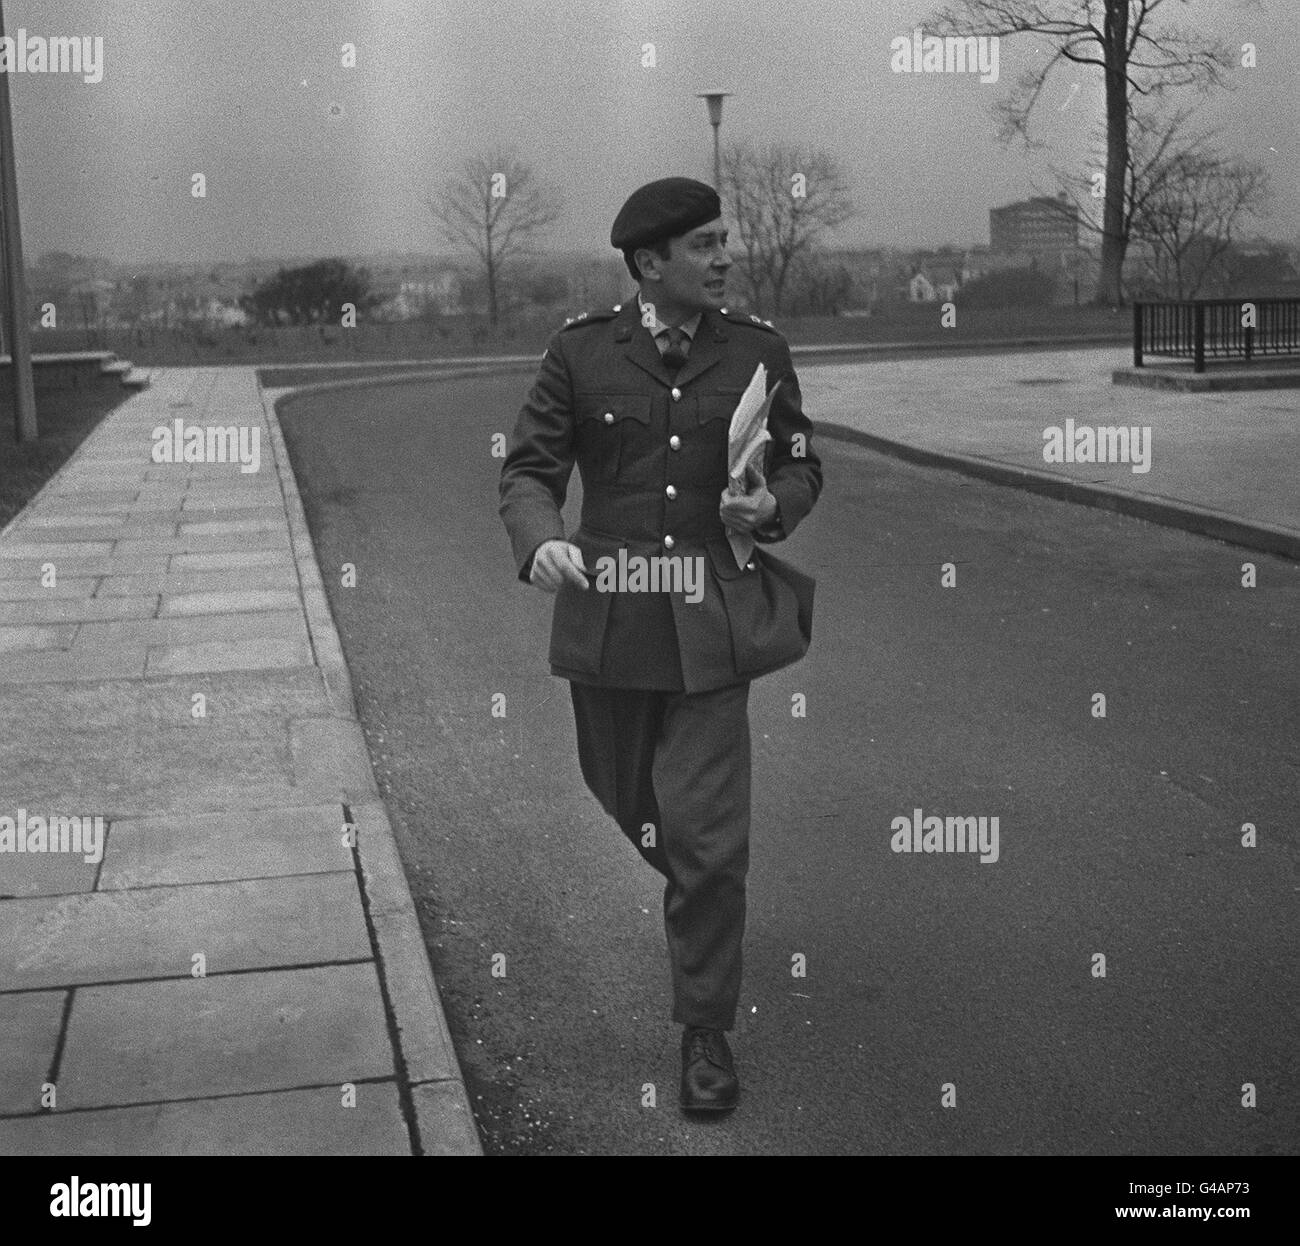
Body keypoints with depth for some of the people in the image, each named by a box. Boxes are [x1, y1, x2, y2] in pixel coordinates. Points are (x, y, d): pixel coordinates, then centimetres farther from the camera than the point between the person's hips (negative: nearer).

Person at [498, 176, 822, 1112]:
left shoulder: (759, 351, 2)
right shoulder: (582, 351, -1)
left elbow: (802, 469, 11)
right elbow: (530, 469, -1)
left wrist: (772, 506, -12)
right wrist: (540, 541, -22)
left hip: (711, 623, -1)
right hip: (609, 617, 1)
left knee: (707, 837, -6)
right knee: (630, 804, 19)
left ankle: (707, 1033, 11)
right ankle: (694, 887, 53)